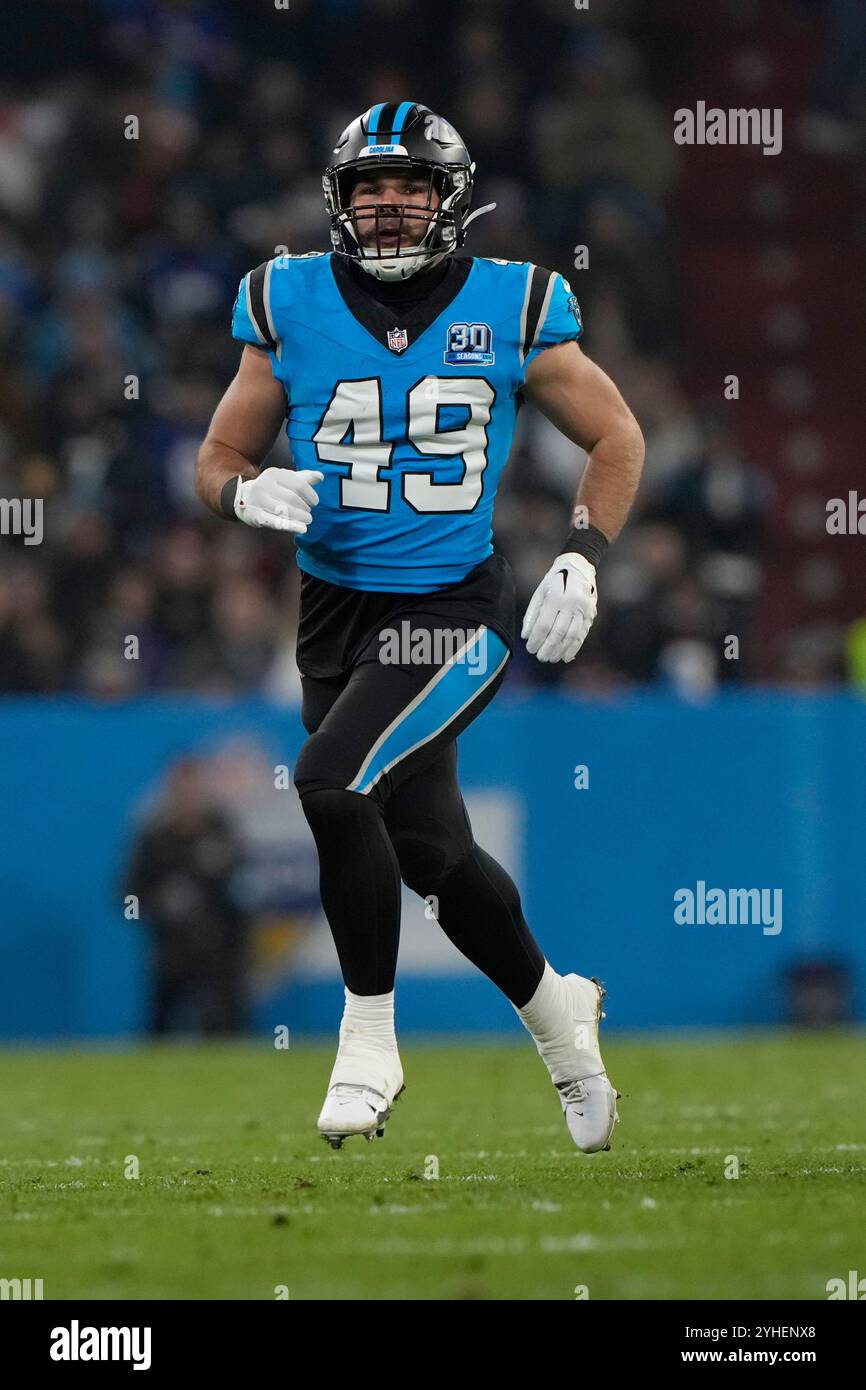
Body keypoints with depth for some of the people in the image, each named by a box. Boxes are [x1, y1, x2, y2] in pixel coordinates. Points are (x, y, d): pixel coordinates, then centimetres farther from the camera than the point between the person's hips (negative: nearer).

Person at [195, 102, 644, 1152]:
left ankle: (369, 1040, -11)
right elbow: (218, 459, 8)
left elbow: (616, 440, 8)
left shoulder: (512, 310, -4)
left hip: (452, 612, -4)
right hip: (336, 612, 4)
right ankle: (554, 1011, 39)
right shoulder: (291, 307, 1)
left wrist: (582, 557, -6)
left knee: (331, 780, -25)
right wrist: (249, 492, -15)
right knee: (432, 855, 11)